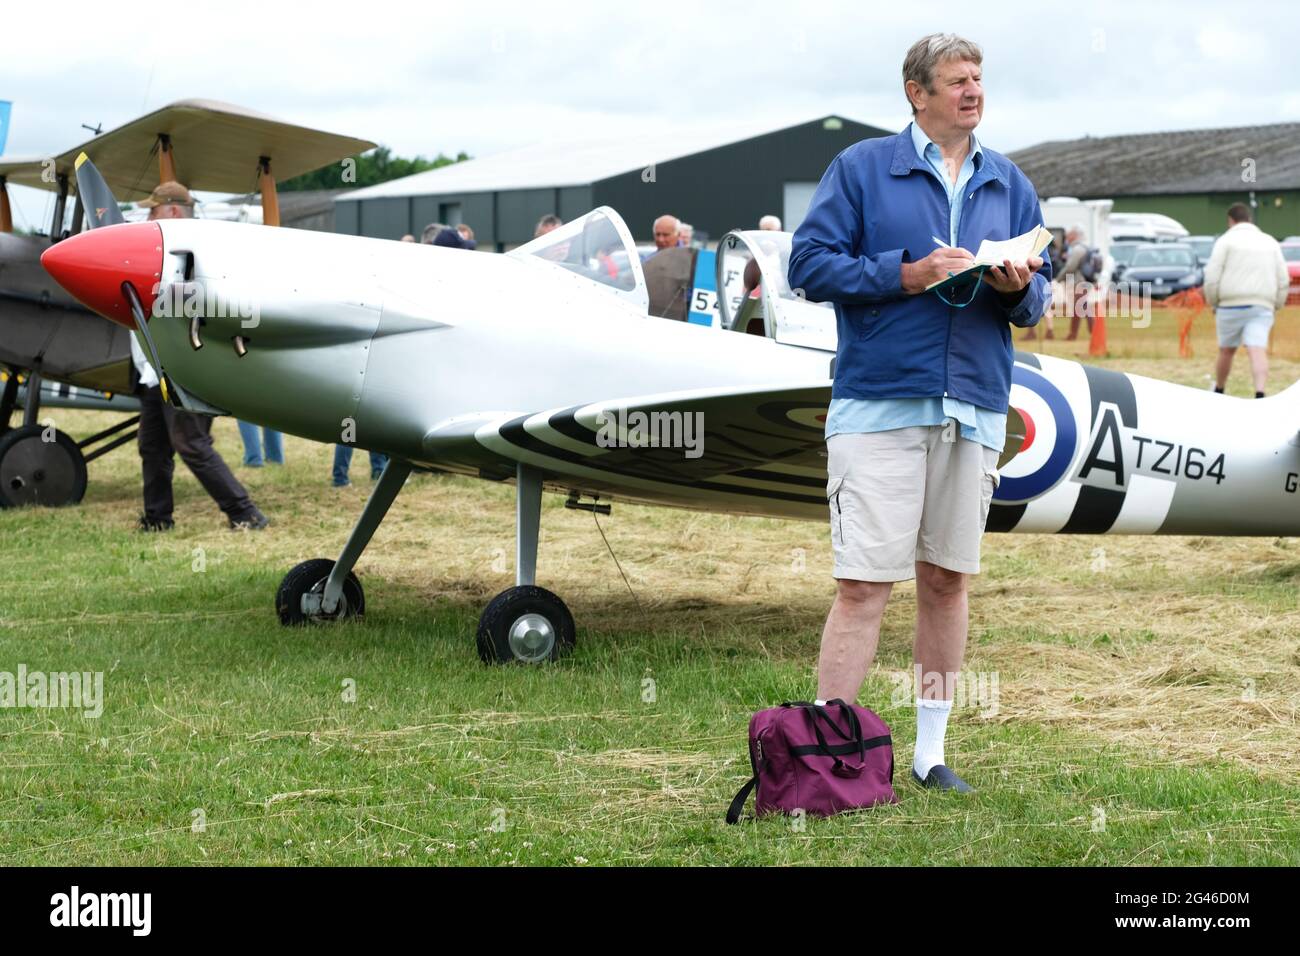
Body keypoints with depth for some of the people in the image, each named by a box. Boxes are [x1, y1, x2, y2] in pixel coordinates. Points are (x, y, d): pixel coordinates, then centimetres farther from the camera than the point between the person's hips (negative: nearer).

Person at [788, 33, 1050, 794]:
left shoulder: (1009, 184, 15)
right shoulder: (862, 168, 2)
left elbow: (1036, 297, 16)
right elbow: (810, 264, -4)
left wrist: (1019, 288, -7)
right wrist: (907, 275, -13)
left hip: (974, 409, 5)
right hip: (879, 406, -4)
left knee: (947, 581, 10)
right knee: (864, 585, -9)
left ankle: (931, 750, 20)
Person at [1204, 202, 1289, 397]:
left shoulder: (1226, 240, 2)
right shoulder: (1270, 242, 14)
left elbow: (1212, 277, -6)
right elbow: (1283, 281, 11)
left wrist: (1212, 303, 7)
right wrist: (1276, 306, 20)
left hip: (1231, 306, -2)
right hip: (1262, 308, 2)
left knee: (1227, 351, 16)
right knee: (1258, 352, -11)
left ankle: (1218, 393, 32)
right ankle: (1260, 394, -31)